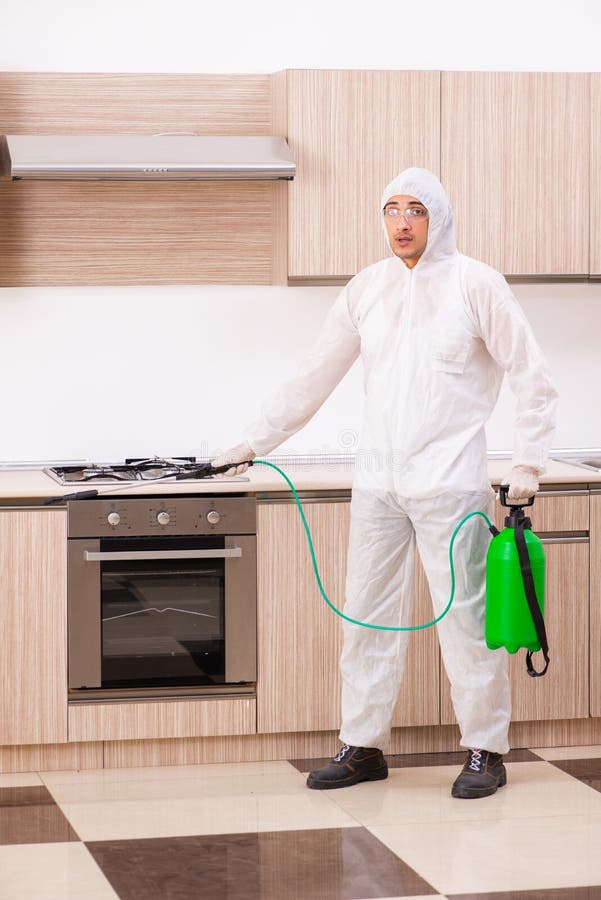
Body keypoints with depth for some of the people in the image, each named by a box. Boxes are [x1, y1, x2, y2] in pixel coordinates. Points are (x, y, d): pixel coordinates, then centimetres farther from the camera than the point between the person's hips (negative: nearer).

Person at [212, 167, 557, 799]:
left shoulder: (475, 284, -4)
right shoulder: (367, 288, 9)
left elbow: (532, 379, -2)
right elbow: (314, 378, 16)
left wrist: (528, 464, -9)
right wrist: (255, 441, 15)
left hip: (449, 483, -4)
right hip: (377, 484, 5)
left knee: (465, 618, -2)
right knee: (367, 616, 7)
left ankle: (485, 751, 9)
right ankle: (362, 747, 17)